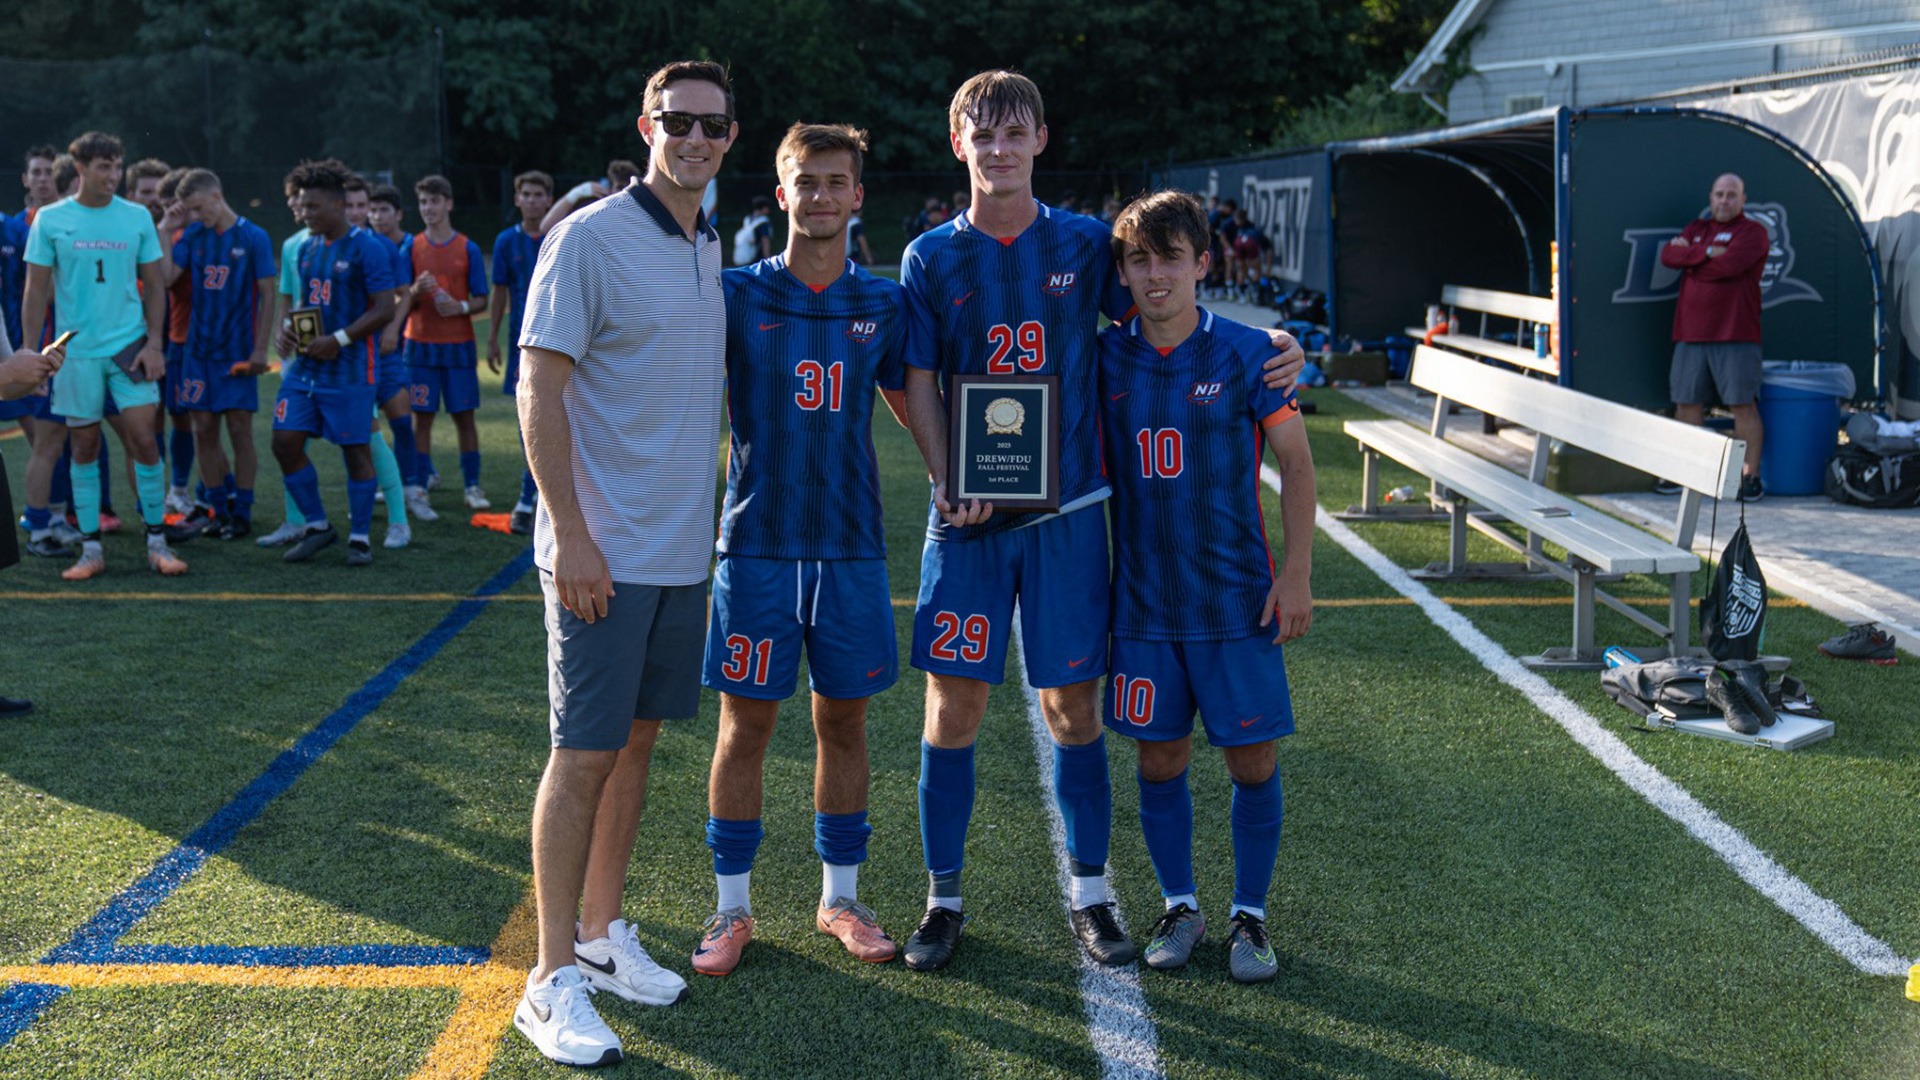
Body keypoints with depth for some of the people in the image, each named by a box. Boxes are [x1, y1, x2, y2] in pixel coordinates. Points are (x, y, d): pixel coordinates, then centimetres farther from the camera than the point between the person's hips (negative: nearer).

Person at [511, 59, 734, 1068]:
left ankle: (601, 935, 27)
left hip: (683, 549, 7)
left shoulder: (715, 249, 13)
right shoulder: (589, 239, -10)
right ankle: (553, 980, 6)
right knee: (584, 753, -3)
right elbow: (539, 389, -13)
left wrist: (704, 522, 16)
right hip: (602, 550, -7)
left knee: (636, 741, 14)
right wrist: (571, 534, -18)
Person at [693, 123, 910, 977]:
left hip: (852, 545, 2)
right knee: (746, 724, 3)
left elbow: (917, 409, 16)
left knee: (844, 721, 10)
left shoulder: (882, 305, 7)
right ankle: (732, 907, 17)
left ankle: (840, 897, 24)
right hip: (758, 543, -2)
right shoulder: (736, 294, -1)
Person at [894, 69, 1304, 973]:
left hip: (1067, 507, 0)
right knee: (953, 705, 2)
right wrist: (948, 482, -13)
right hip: (968, 515, 0)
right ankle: (943, 900, 15)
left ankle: (1090, 896, 19)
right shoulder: (931, 257, 3)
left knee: (1072, 706, 5)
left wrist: (1272, 349, -8)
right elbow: (919, 387, 2)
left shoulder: (1085, 244, 3)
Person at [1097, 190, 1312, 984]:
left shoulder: (1245, 353, -7)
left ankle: (1249, 916, 20)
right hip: (1142, 598, 2)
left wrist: (1297, 572, -6)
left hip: (1237, 597, -2)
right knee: (1159, 756, 9)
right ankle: (1179, 907, 26)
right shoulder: (1104, 357, 0)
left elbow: (1296, 462, -2)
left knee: (1252, 759, 4)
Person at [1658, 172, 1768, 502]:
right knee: (1687, 402, 8)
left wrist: (1689, 257, -3)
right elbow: (1668, 255, 2)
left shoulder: (1752, 231, 1)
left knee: (1743, 405, -5)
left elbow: (1728, 265, -17)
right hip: (1691, 333, 5)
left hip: (1735, 336, -5)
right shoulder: (1696, 228, 19)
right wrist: (1705, 252, -10)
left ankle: (1750, 475, -1)